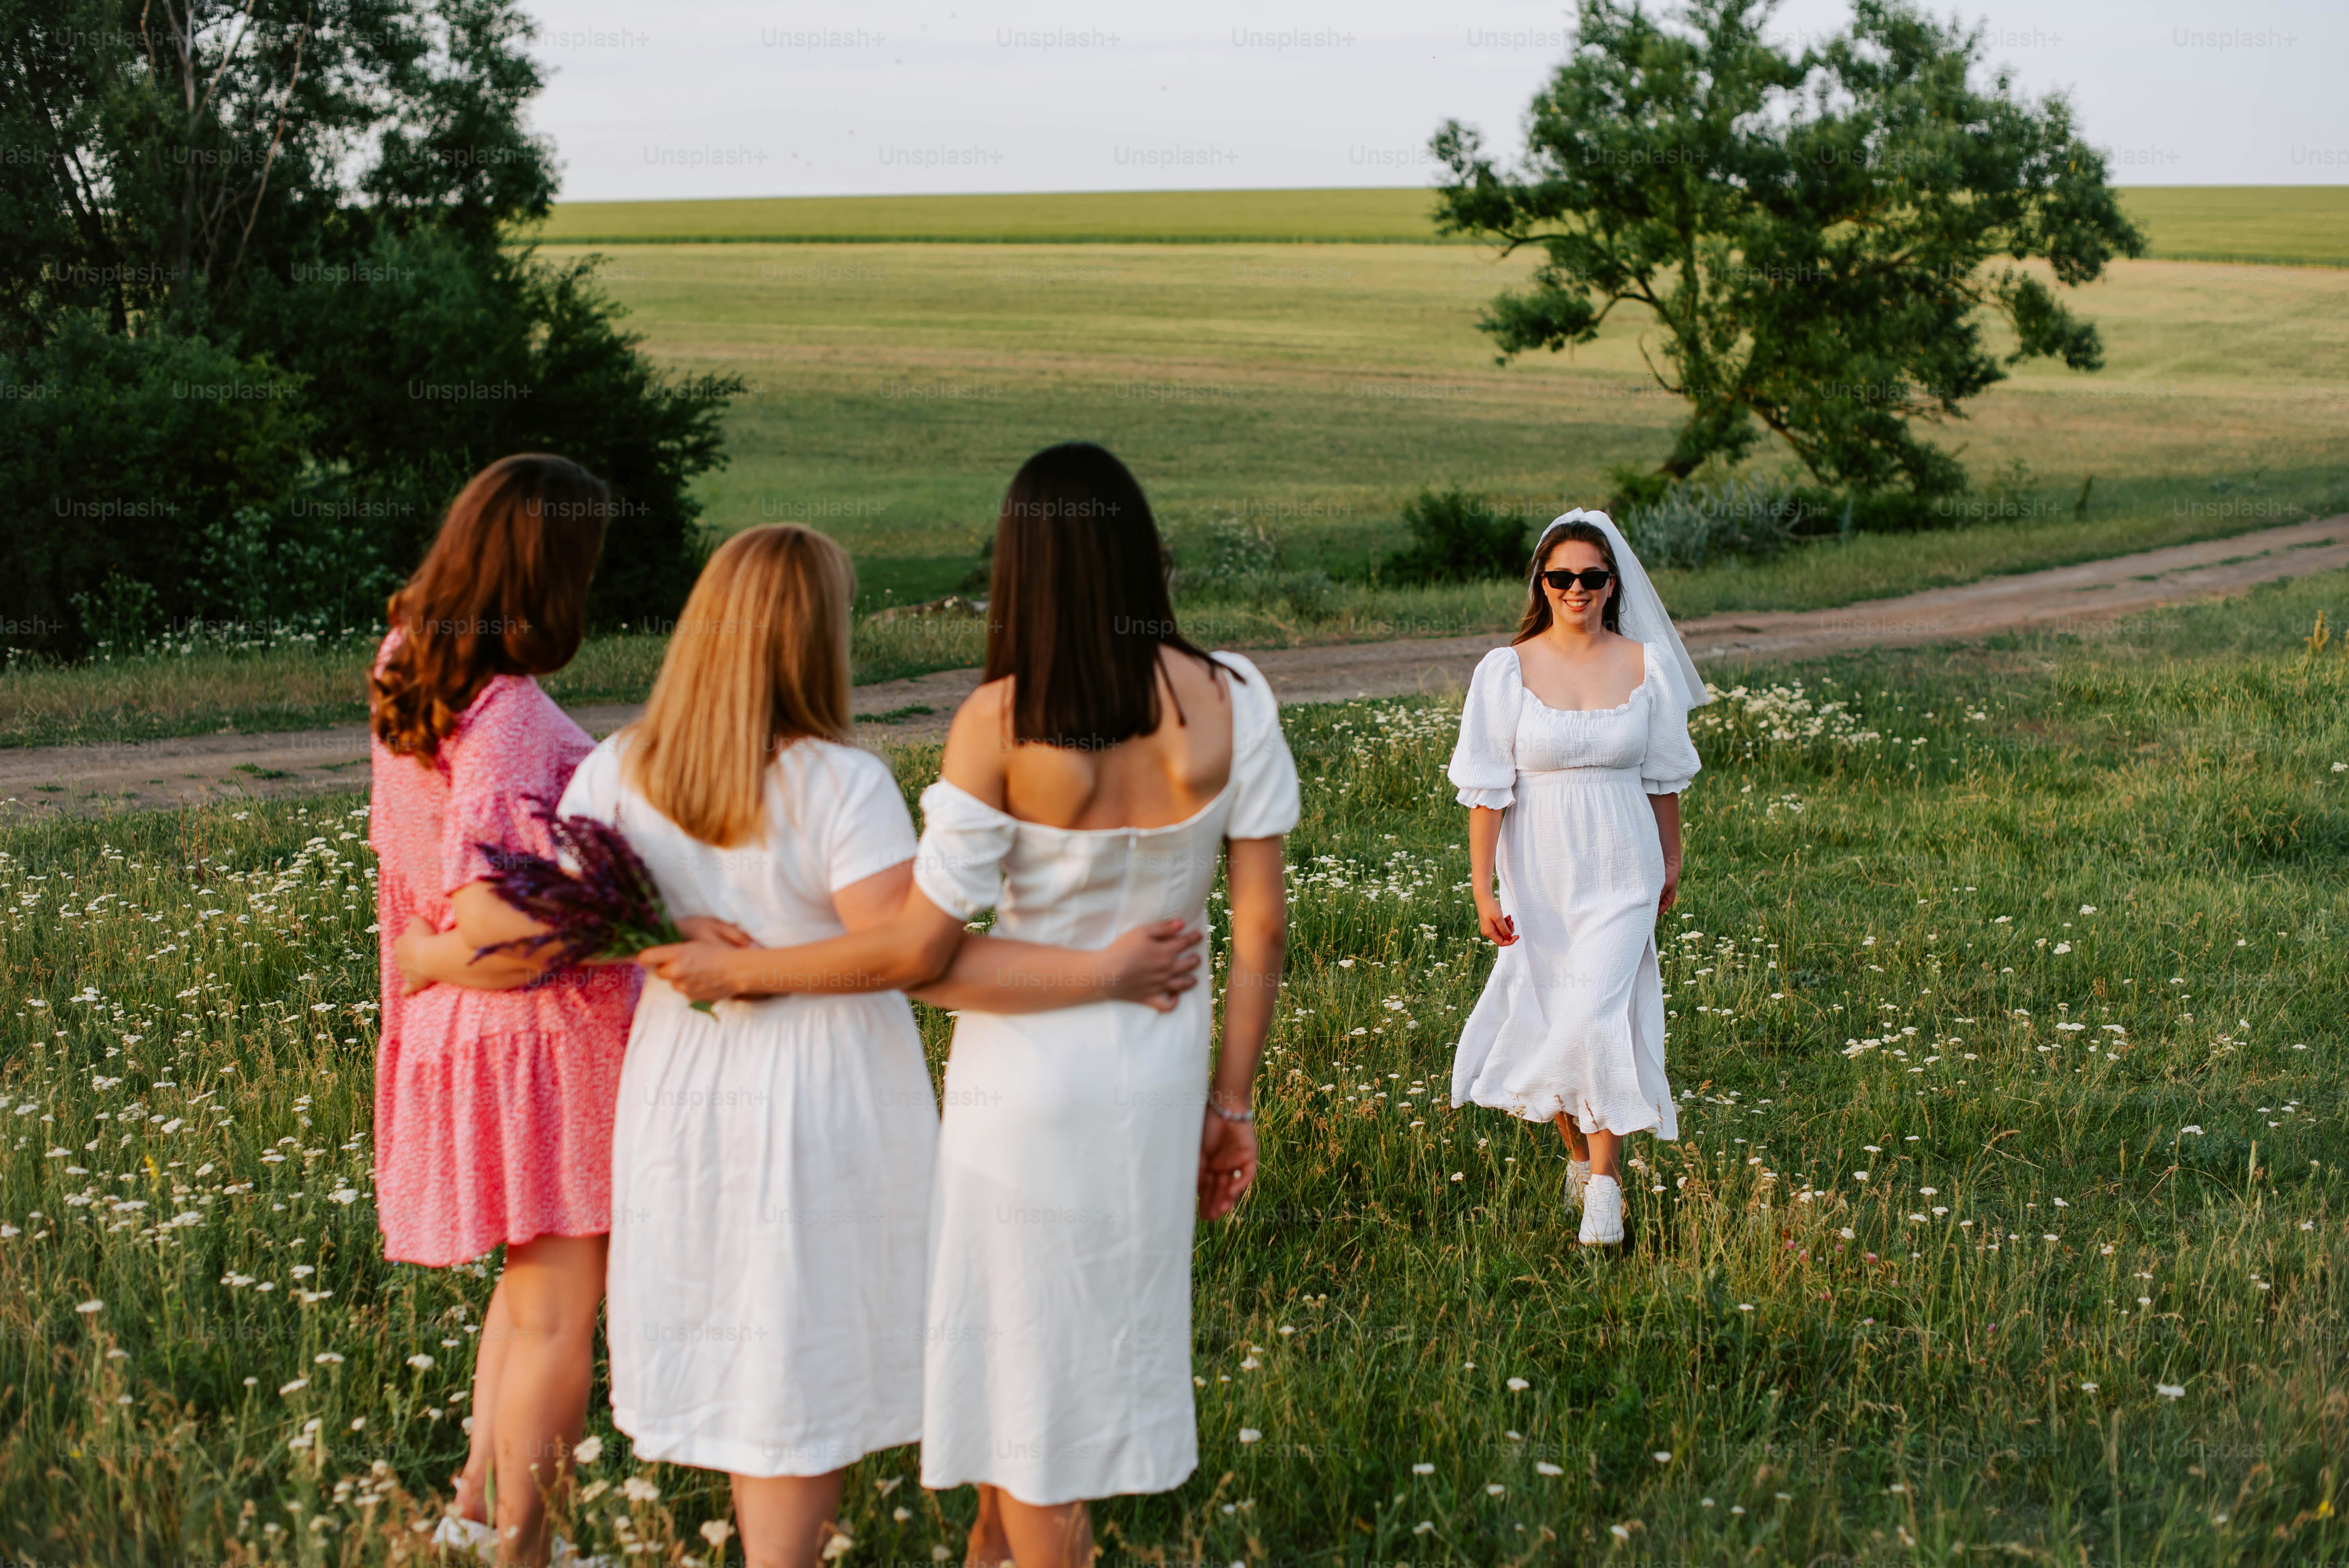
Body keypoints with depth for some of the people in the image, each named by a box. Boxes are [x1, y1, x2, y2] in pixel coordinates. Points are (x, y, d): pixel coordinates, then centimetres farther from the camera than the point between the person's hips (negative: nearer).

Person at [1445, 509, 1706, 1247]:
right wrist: (1482, 890, -7)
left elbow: (1663, 777, 11)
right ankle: (1578, 1156, 32)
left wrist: (1672, 860, 17)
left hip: (1621, 872, -1)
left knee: (1597, 1016, -12)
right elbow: (1486, 790, -5)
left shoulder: (1647, 665, -1)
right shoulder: (1506, 671, -5)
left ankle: (1605, 1184, -3)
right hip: (1539, 873, 1)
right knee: (1550, 1018, 10)